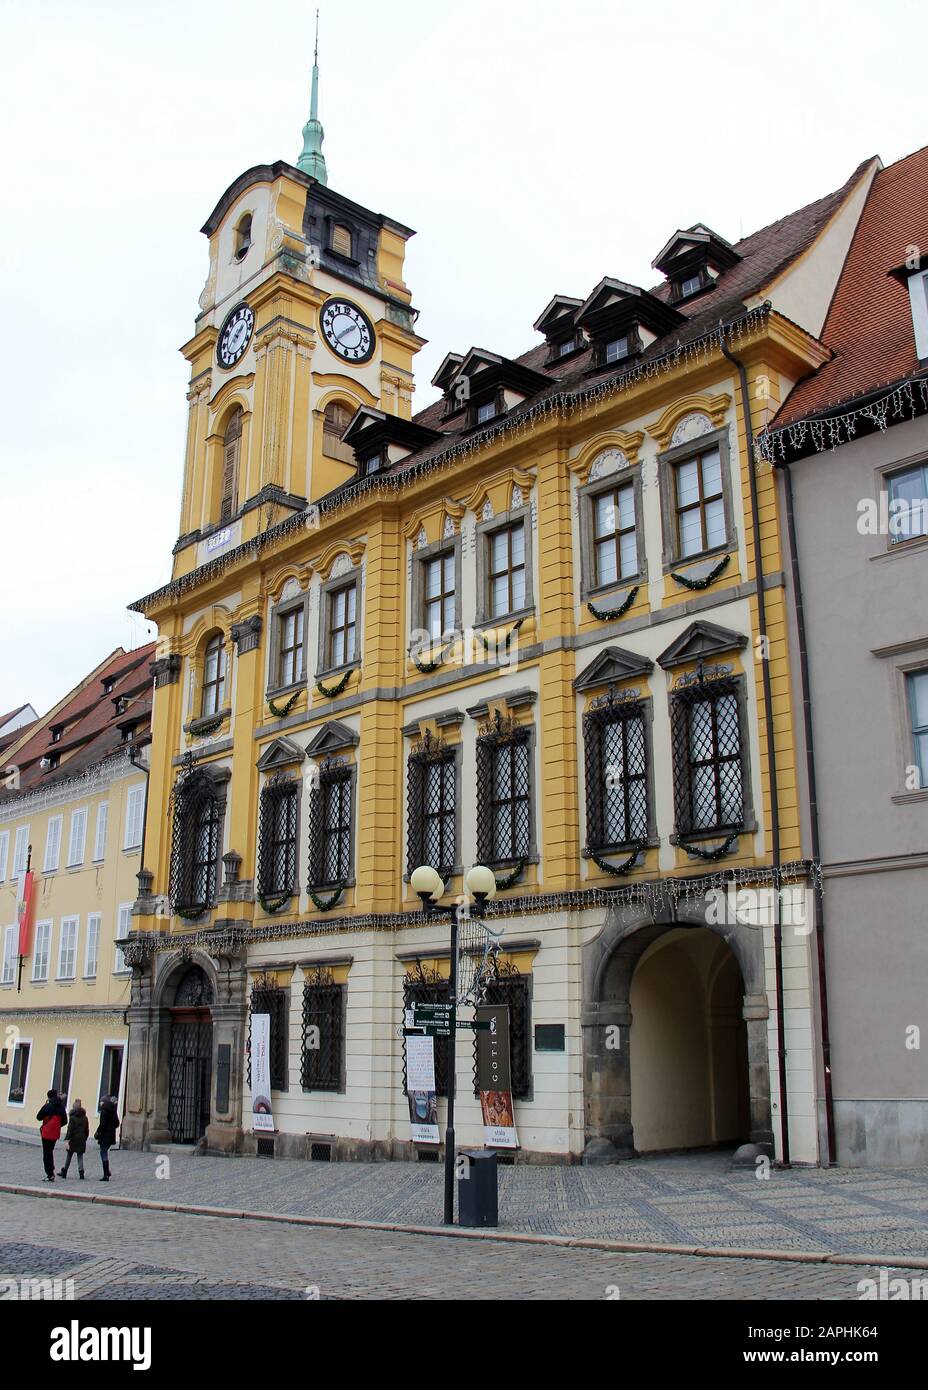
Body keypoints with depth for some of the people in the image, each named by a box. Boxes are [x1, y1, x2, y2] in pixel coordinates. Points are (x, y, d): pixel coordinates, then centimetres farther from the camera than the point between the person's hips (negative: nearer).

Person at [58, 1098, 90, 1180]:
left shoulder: (72, 1117, -8)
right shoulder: (85, 1118, 7)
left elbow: (70, 1130, -14)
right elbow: (87, 1130, 11)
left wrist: (67, 1140, -15)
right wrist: (85, 1139, 18)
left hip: (73, 1140, -3)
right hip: (82, 1140, 4)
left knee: (69, 1156, 9)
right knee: (80, 1156, 6)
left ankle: (64, 1172, 18)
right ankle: (81, 1171, -6)